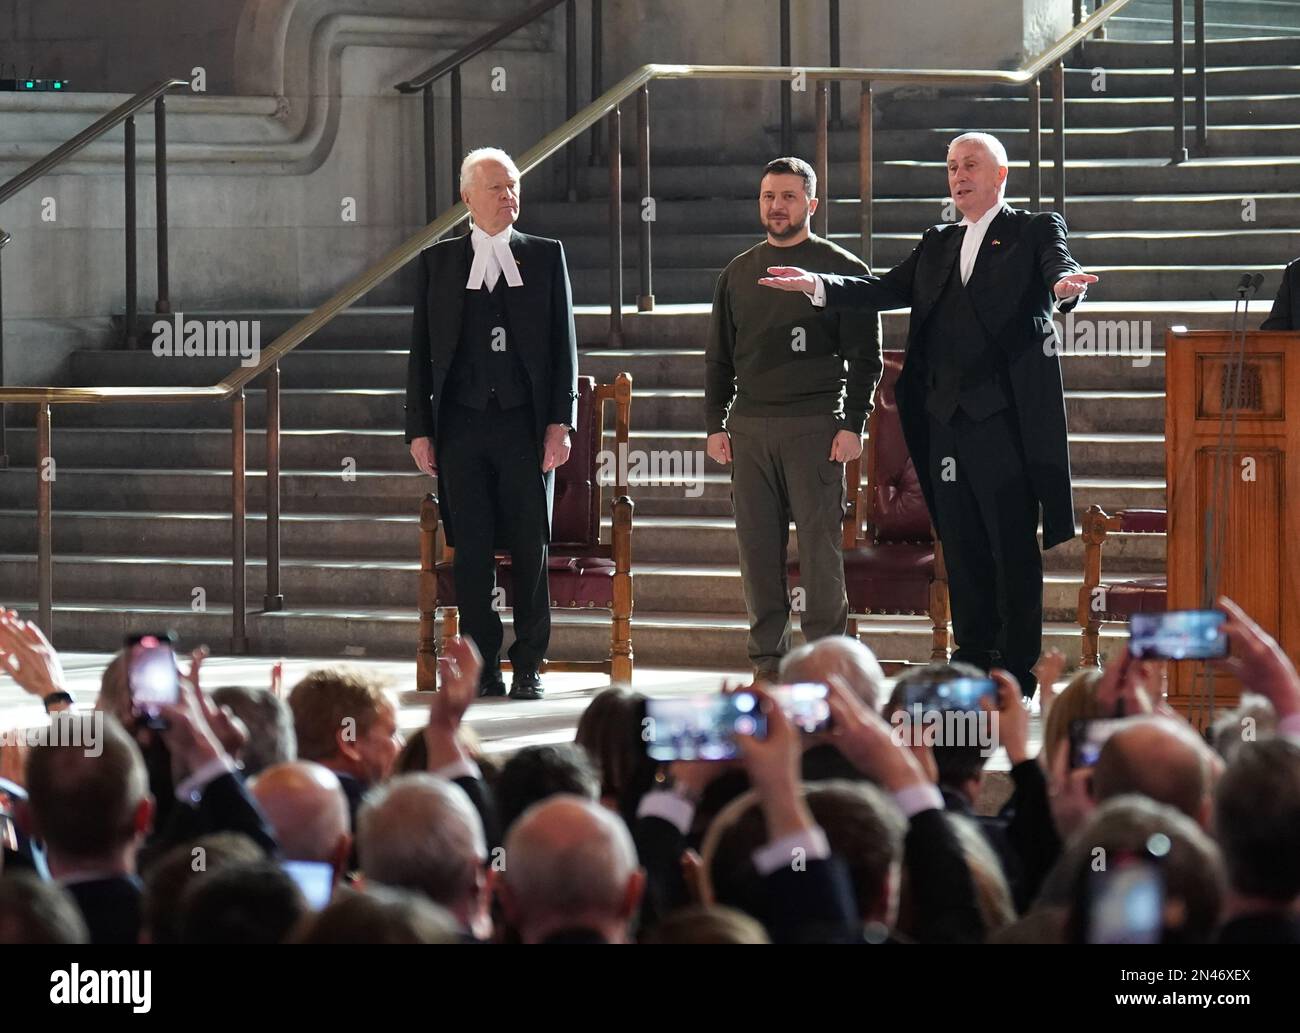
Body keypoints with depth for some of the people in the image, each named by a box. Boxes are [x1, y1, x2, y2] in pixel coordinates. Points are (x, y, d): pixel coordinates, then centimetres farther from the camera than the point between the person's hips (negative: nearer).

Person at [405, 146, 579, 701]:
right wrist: (419, 429, 1)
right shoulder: (437, 261, 10)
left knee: (530, 550, 1)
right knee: (471, 552, 1)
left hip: (525, 426, 0)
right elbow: (422, 351, 9)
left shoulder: (545, 256, 8)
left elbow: (563, 344, 6)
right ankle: (483, 668, 7)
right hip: (461, 427, 1)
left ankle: (528, 668, 8)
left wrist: (560, 423, -4)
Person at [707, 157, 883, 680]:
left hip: (815, 426, -4)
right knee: (758, 547, 2)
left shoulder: (841, 268, 3)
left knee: (820, 545, -6)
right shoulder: (738, 274, 16)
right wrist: (715, 425, 9)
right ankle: (768, 660, 7)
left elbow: (864, 357, 0)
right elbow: (719, 358, 19)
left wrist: (852, 425, -9)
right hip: (750, 429, 4)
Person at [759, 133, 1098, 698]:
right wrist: (818, 286, -2)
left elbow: (1059, 267, -16)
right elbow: (888, 289, 12)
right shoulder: (937, 245, 20)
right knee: (961, 546, 10)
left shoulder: (1035, 232, 2)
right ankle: (973, 657, 17)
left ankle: (1018, 669, 2)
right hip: (948, 418, 6)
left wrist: (1066, 286, -41)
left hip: (1006, 417, -6)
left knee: (1014, 549, -3)